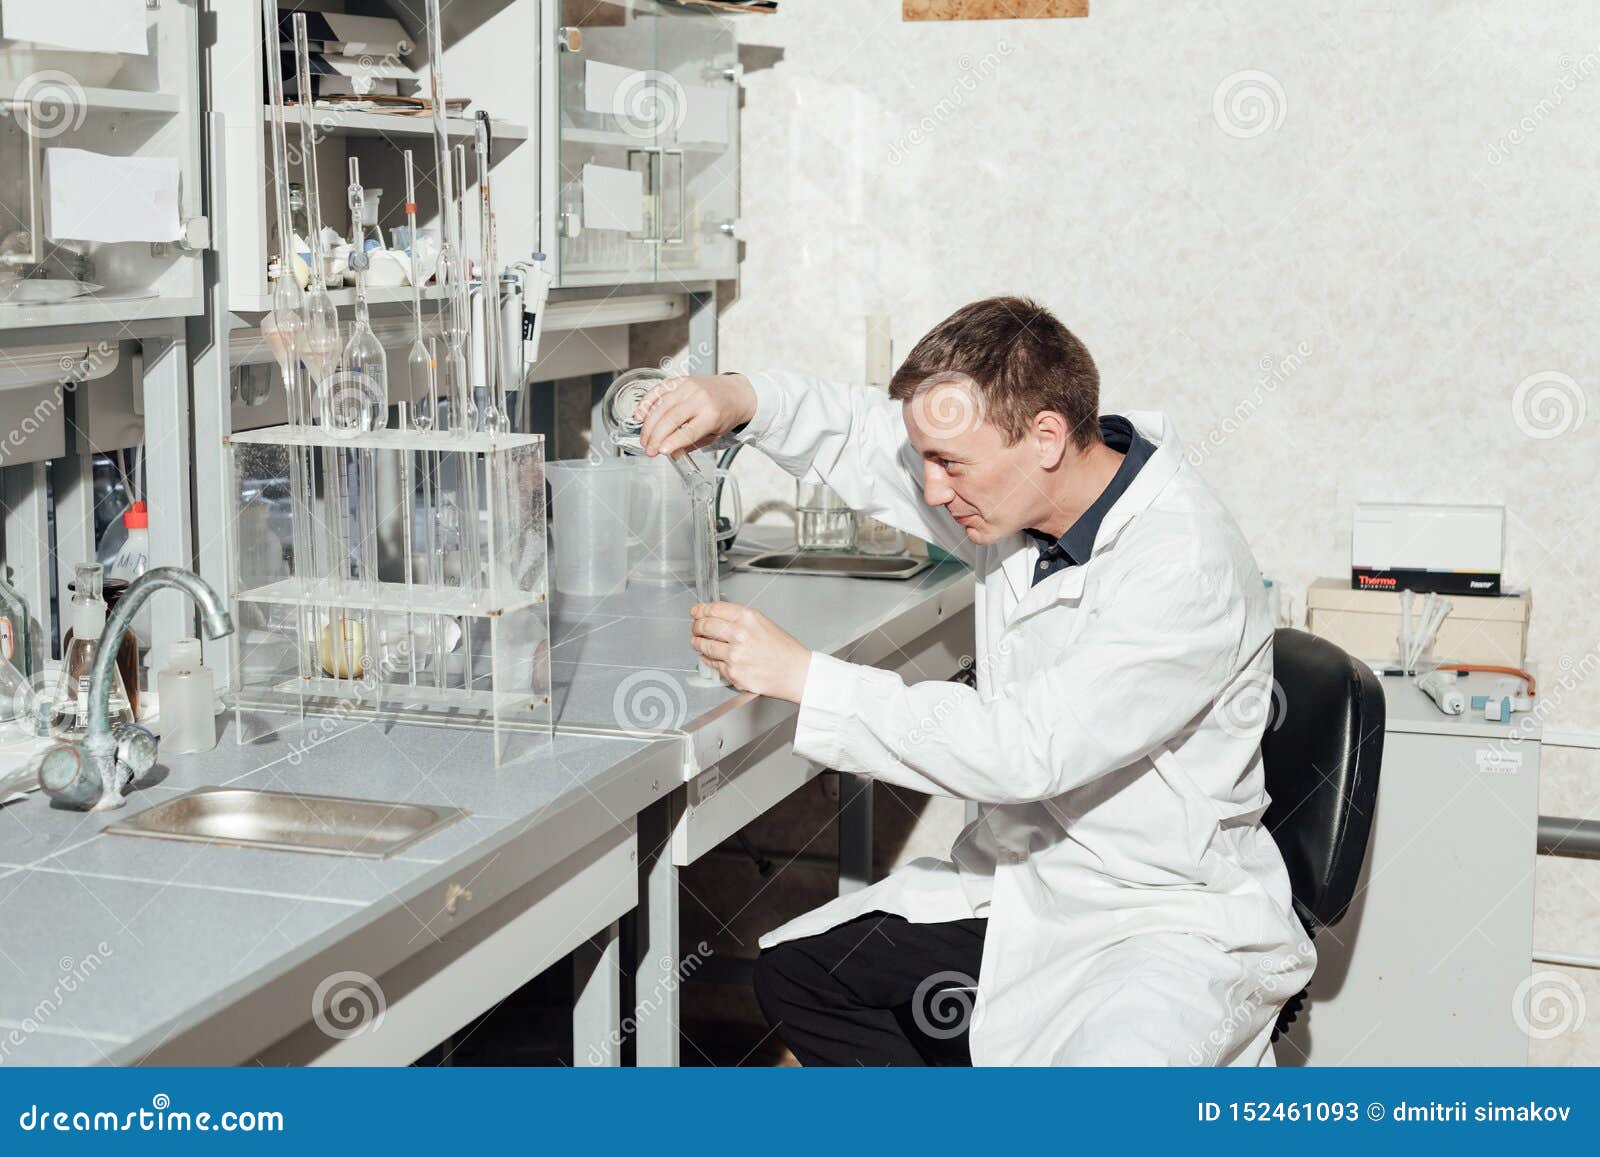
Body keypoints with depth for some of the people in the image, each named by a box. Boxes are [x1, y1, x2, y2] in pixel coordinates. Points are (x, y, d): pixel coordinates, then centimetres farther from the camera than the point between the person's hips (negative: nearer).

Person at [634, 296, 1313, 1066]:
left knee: (1107, 1056, -36)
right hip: (1019, 890, 8)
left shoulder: (1187, 568, -26)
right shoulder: (1019, 488, -2)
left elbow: (1022, 749, -30)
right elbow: (865, 434, 15)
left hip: (1171, 923, -8)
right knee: (794, 969, 6)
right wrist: (739, 398, -5)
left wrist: (802, 676, -27)